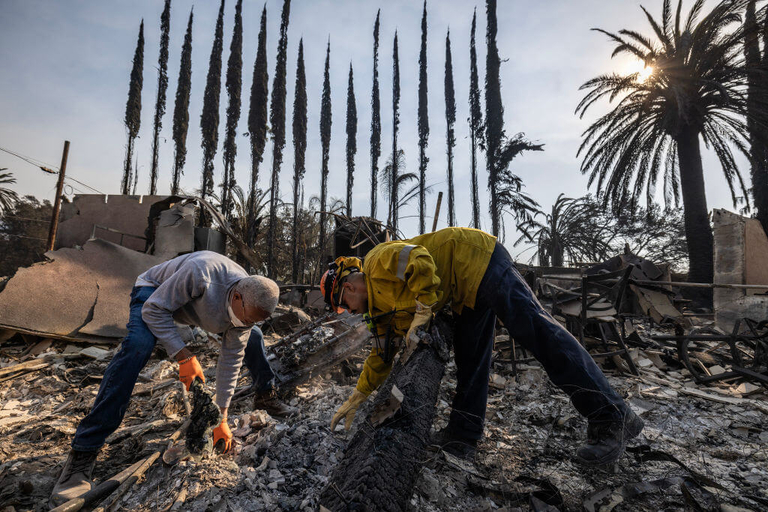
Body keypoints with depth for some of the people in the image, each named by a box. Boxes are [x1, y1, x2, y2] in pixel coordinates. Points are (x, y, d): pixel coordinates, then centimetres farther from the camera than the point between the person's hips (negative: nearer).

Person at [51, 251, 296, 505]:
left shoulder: (249, 305, -24)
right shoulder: (201, 272, -45)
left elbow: (231, 361, -16)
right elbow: (154, 310, -33)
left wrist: (221, 417, -12)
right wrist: (184, 356, -37)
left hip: (198, 306, 5)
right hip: (155, 292, -5)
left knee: (253, 337, 1)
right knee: (138, 345, -34)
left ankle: (265, 397, 25)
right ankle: (83, 452, -24)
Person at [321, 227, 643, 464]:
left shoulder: (377, 262, -10)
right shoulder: (382, 303, 17)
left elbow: (420, 262, -26)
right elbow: (383, 354, 20)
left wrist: (422, 313, -18)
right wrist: (355, 399, 20)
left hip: (477, 258, -10)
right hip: (467, 292, 11)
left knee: (532, 328, -15)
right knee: (469, 361, 8)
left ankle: (611, 417, -11)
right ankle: (462, 435, 14)